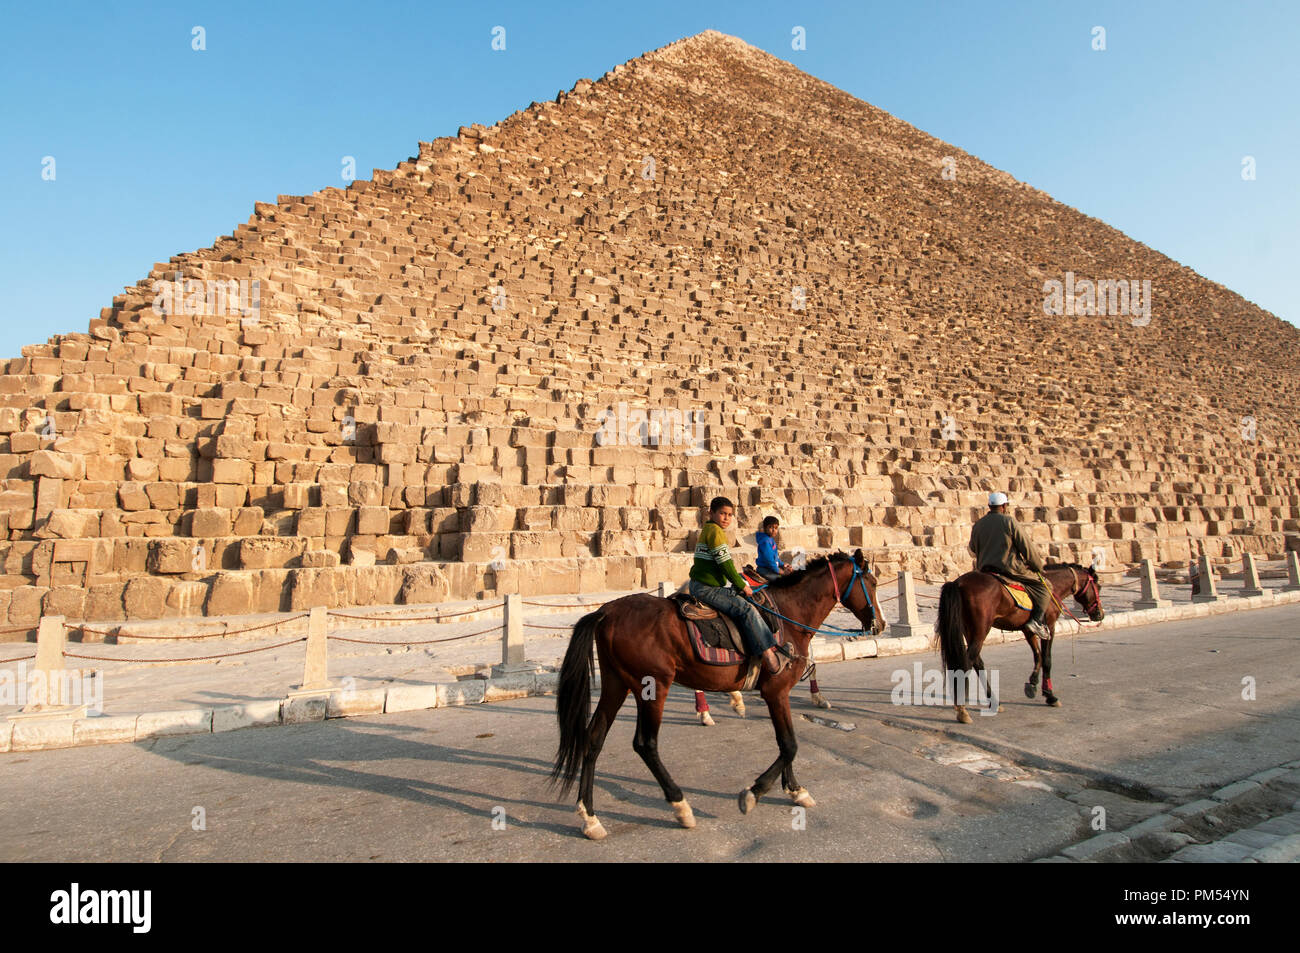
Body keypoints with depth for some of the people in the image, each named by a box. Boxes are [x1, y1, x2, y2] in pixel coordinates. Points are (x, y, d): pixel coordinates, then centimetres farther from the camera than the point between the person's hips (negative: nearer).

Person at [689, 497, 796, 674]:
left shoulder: (707, 530, 20)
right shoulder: (715, 530, -12)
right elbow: (725, 563, -16)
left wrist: (741, 581, 22)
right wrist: (742, 586, -7)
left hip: (699, 586, 11)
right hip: (708, 589, -11)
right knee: (747, 610, -16)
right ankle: (771, 658, -17)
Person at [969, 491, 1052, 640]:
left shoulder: (978, 525, 9)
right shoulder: (1009, 522, -8)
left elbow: (972, 551, 19)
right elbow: (1027, 548, -6)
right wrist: (1039, 566, 6)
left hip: (984, 570, 6)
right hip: (1010, 567, -6)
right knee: (1044, 587, 5)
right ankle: (1036, 620, -12)